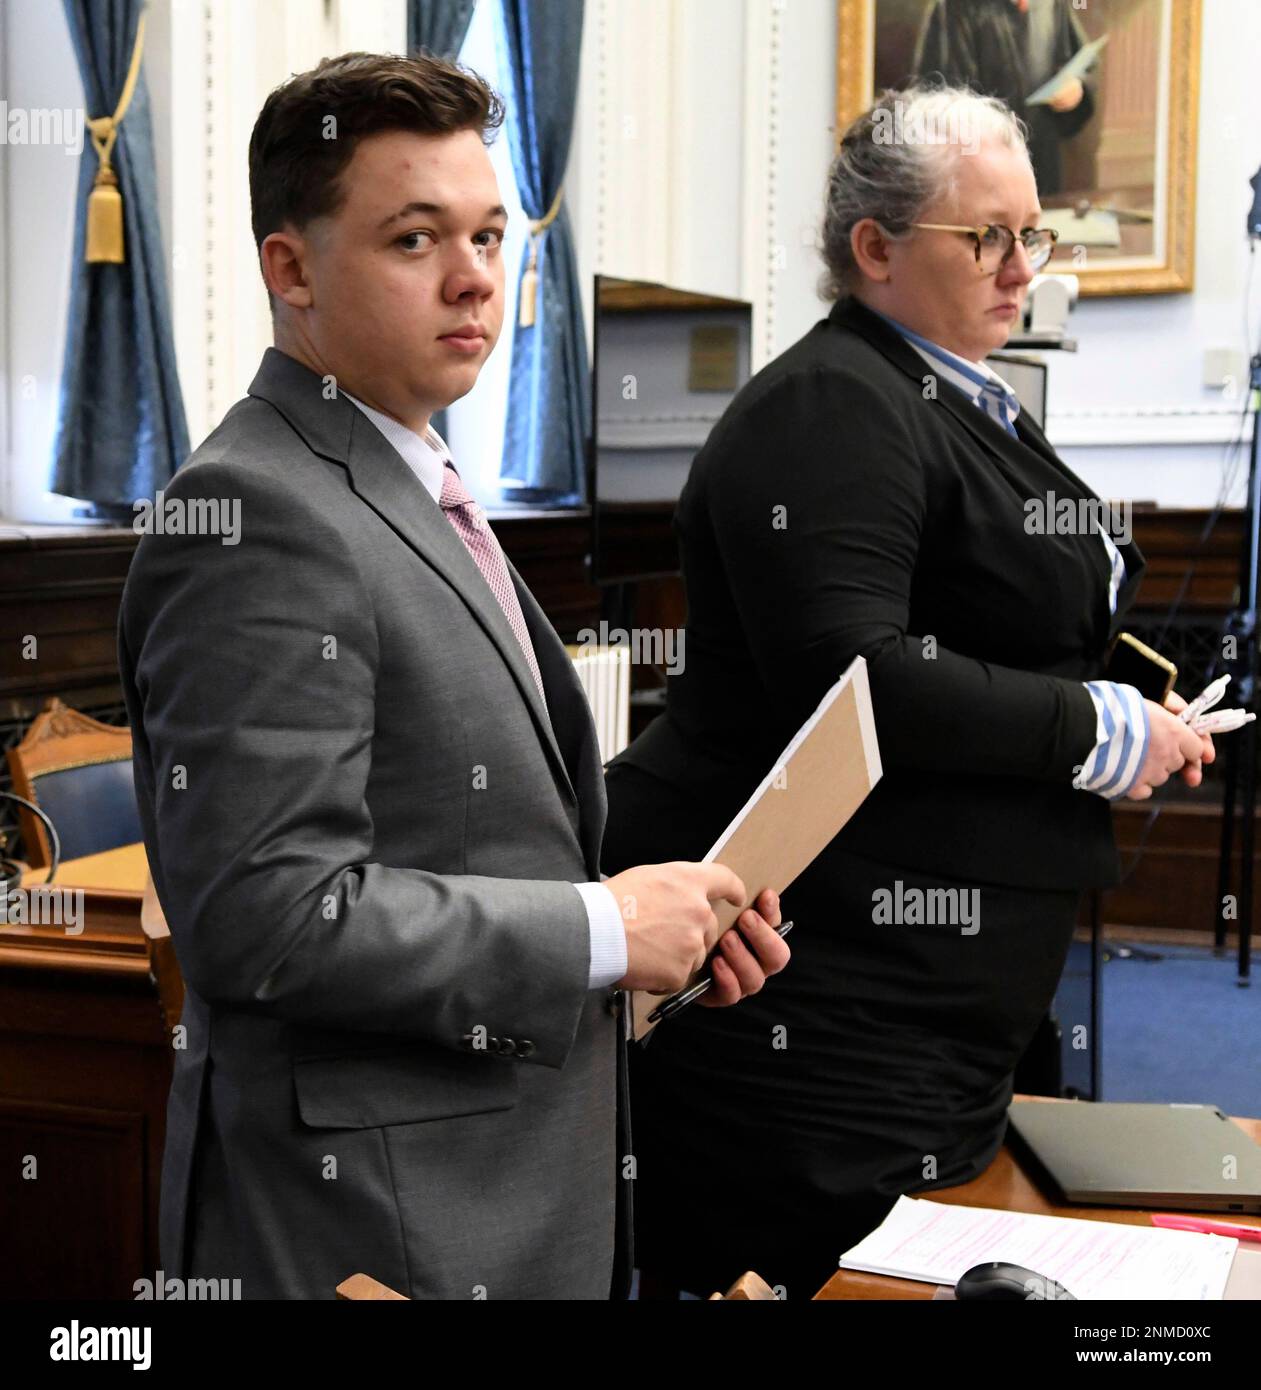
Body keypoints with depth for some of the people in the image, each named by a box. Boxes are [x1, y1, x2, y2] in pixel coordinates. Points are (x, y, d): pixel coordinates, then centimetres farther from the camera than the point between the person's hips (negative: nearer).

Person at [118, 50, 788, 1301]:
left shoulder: (409, 490, 11)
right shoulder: (254, 518, -19)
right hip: (373, 1220, -9)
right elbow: (263, 913, -26)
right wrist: (602, 933, -18)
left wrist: (668, 910, 3)